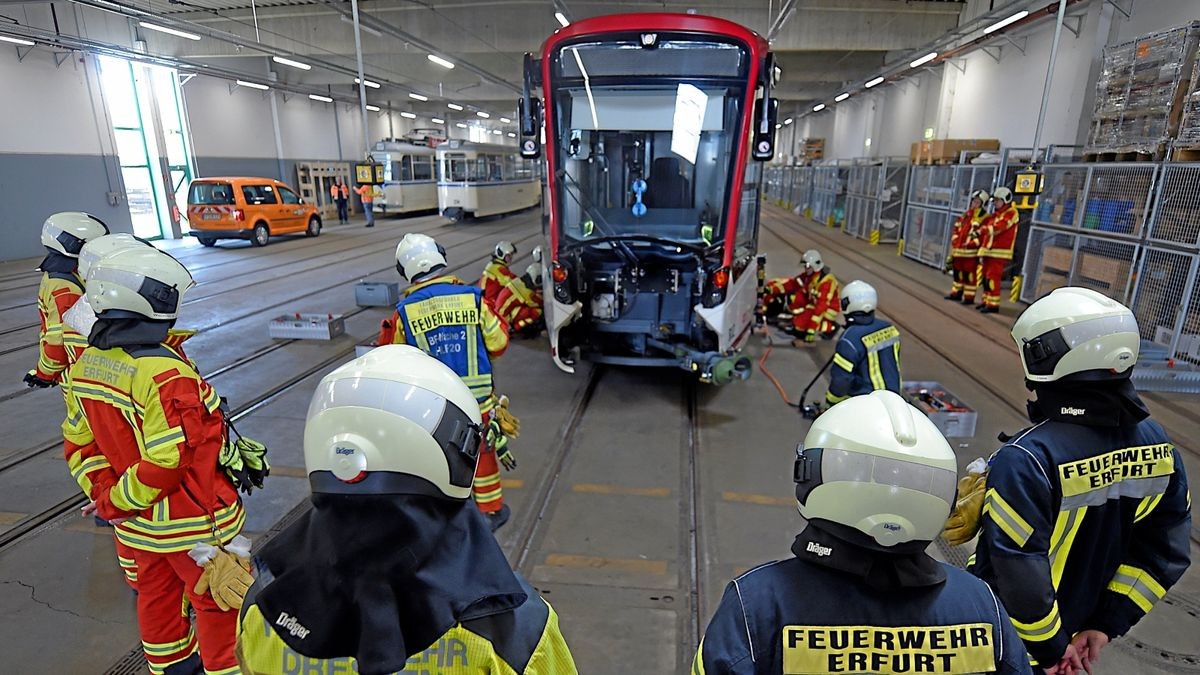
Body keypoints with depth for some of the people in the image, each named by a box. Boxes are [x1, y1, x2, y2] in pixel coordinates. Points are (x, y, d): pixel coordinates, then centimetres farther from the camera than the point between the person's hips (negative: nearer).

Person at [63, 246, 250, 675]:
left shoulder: (86, 363, -3)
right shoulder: (164, 373, -30)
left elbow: (80, 441, 6)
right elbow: (167, 462, -28)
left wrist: (102, 492, 6)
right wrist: (114, 504, -12)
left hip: (137, 521, 9)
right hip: (189, 521, -8)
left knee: (156, 593, 27)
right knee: (219, 602, 12)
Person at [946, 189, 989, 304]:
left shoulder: (984, 218, -6)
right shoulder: (965, 215, 17)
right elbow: (956, 229, 21)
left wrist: (973, 243, -21)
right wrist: (954, 240, 7)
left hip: (971, 251, -7)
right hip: (959, 249, 7)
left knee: (969, 274, -6)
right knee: (957, 271, 15)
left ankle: (969, 297, 0)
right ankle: (956, 292, 26)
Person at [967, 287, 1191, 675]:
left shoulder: (1026, 461, -33)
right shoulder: (1156, 446, -9)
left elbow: (1021, 571, -29)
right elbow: (1167, 552, -1)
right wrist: (1106, 625, 3)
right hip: (1075, 625, 6)